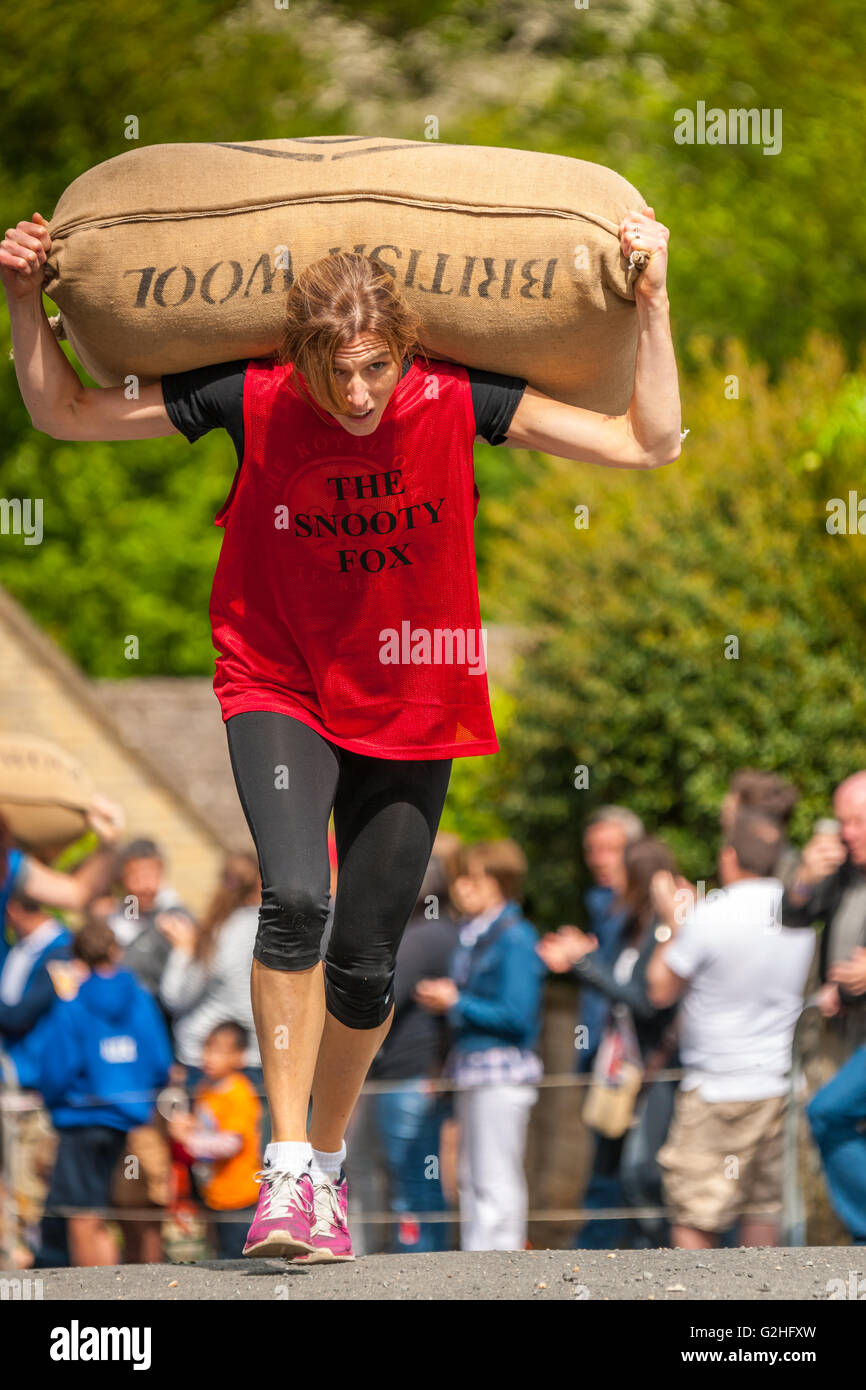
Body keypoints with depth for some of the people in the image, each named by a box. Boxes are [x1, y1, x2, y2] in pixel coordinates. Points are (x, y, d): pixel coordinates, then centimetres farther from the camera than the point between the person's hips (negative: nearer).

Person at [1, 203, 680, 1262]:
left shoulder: (457, 402, -13)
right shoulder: (253, 400, -15)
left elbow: (649, 444, -13)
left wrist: (652, 302, -21)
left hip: (412, 711, 2)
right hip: (280, 691, -2)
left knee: (366, 964, 5)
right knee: (294, 898, -26)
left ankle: (328, 1161, 30)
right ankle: (288, 1172, -20)